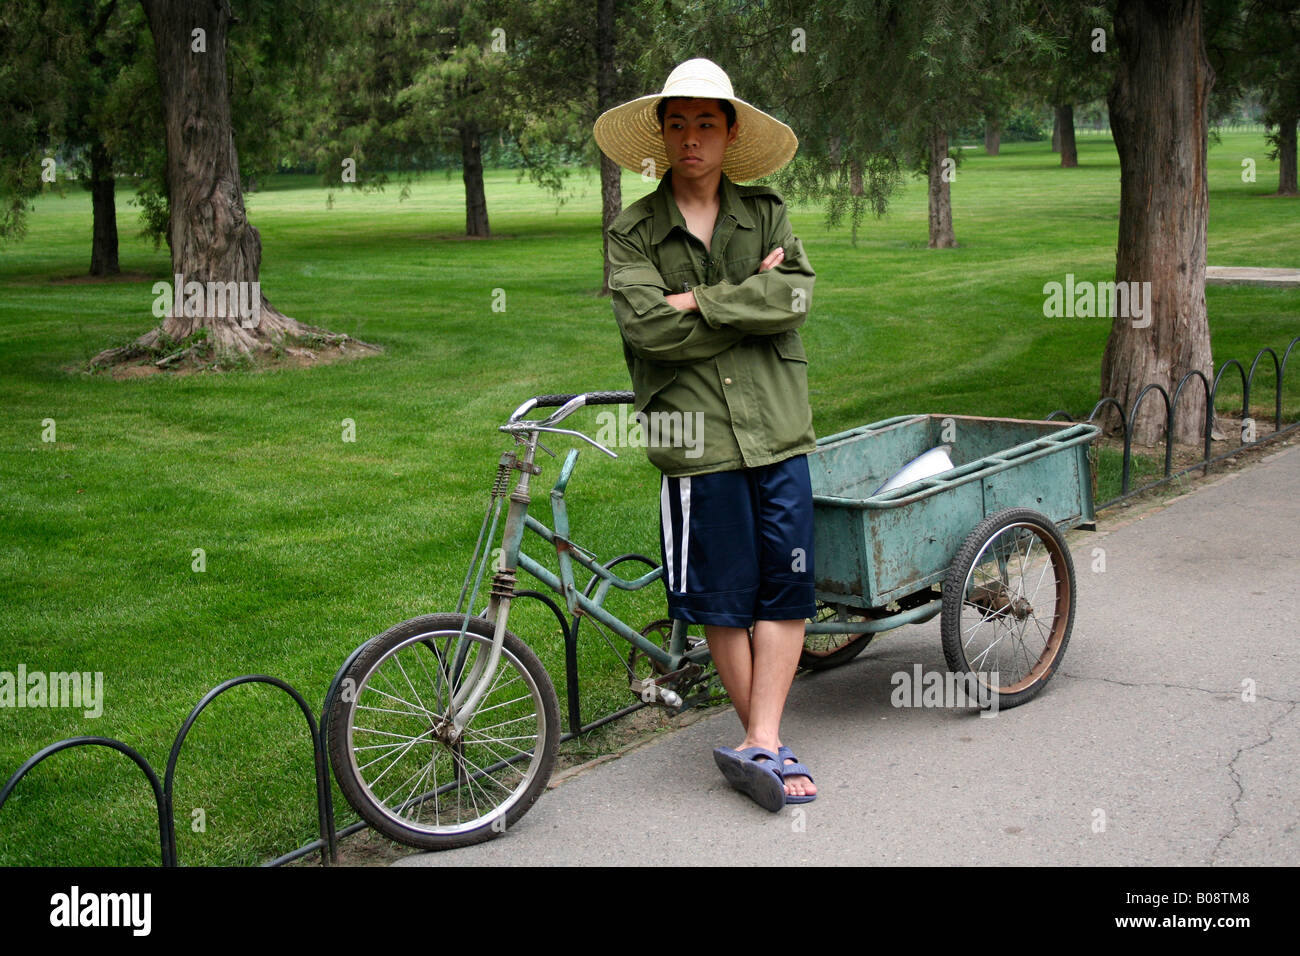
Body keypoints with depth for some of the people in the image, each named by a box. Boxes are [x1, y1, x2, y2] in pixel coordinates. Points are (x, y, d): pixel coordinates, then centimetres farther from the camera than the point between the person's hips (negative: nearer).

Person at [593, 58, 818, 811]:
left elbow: (798, 293, -5)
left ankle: (760, 745, 3)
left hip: (778, 430, 2)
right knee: (725, 601, 3)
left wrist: (702, 303, -12)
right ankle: (766, 744, 15)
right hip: (698, 440, -2)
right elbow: (648, 327, -11)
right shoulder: (634, 233, 5)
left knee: (786, 590, -1)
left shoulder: (767, 214, 12)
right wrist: (753, 298, -8)